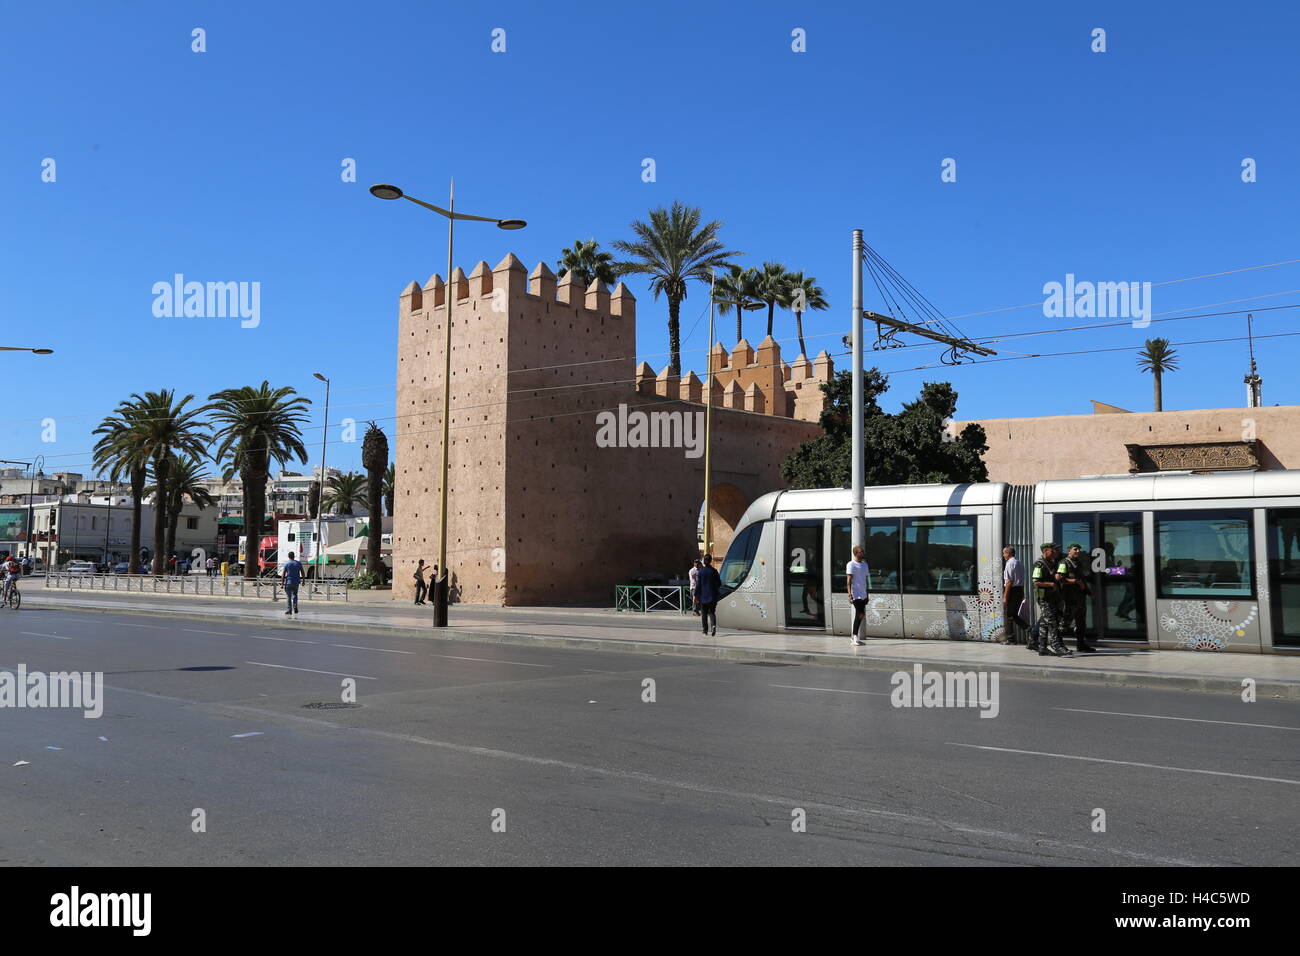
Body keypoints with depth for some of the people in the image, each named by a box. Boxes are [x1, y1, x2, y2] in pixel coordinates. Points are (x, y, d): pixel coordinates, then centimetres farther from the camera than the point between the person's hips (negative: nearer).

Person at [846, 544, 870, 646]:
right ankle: (855, 638, -6)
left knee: (861, 615, 10)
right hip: (856, 595, -8)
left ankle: (854, 637, 19)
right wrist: (850, 594, -19)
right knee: (859, 615, -11)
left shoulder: (864, 564, 15)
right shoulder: (851, 565, -8)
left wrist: (867, 594, 19)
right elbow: (849, 580, -12)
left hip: (863, 595, 8)